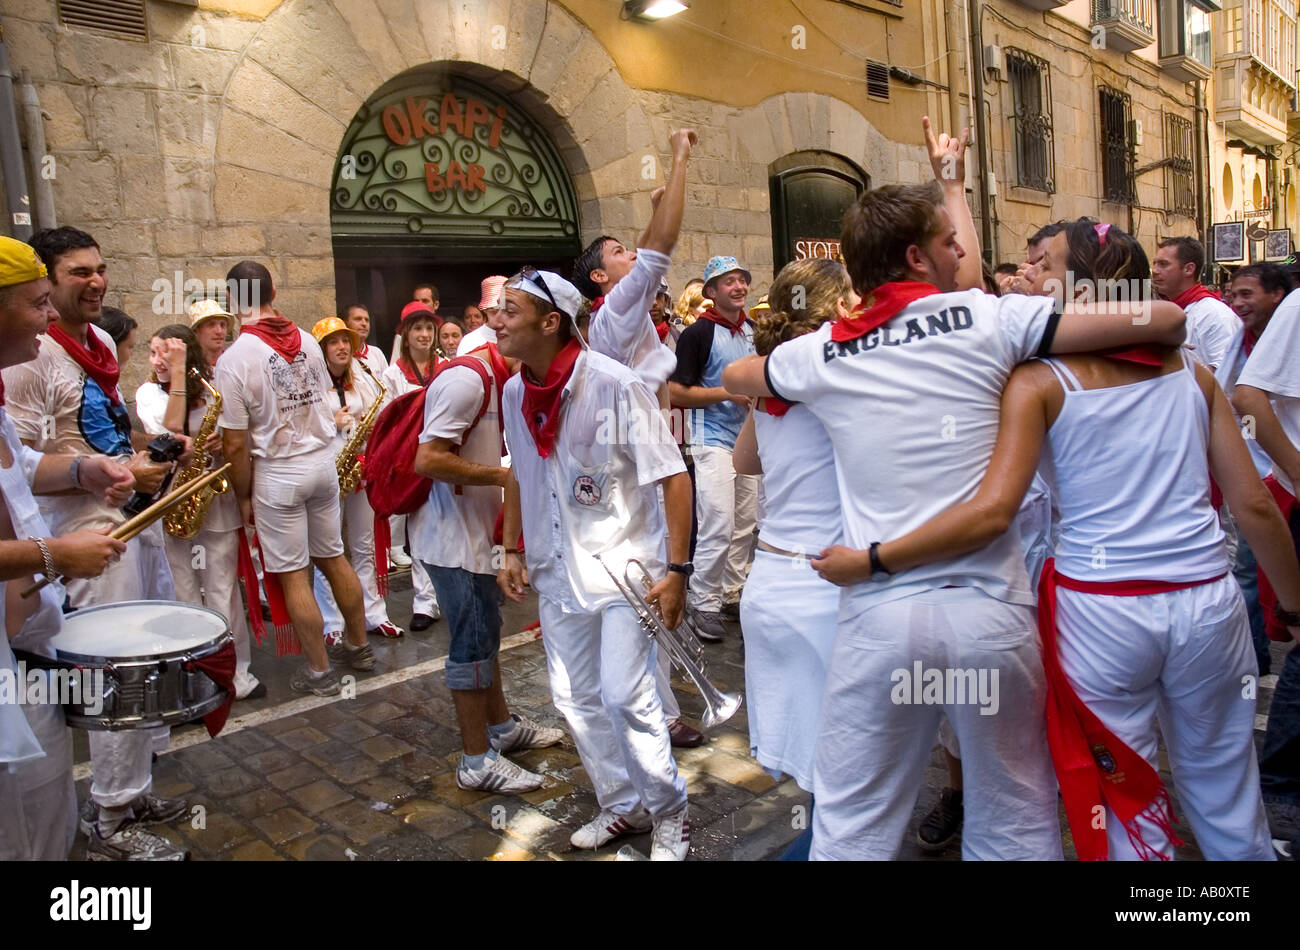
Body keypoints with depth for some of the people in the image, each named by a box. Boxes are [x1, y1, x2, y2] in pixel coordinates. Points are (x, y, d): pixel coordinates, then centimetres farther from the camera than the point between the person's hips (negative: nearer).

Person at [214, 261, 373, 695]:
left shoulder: (234, 359, -16)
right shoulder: (308, 342, 0)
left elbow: (236, 444, -15)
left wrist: (244, 496, -2)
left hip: (277, 473, -5)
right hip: (323, 460, 6)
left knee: (292, 575, 5)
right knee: (333, 558, 19)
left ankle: (319, 670, 14)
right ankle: (358, 645, 31)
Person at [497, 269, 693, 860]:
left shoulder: (614, 384, -17)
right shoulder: (514, 394, 2)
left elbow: (673, 474, -15)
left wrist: (676, 568, -18)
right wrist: (513, 551, 14)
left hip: (622, 561, -6)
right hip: (557, 568, 7)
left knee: (625, 697, -8)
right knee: (576, 699, 11)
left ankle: (669, 816, 16)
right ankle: (622, 806, 33)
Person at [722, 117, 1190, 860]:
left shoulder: (821, 353, 3)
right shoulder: (987, 320, -4)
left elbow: (733, 376, 25)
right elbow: (1160, 320, -4)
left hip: (880, 612, 1)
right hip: (991, 608, -1)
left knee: (852, 825, 14)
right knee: (1017, 818, 18)